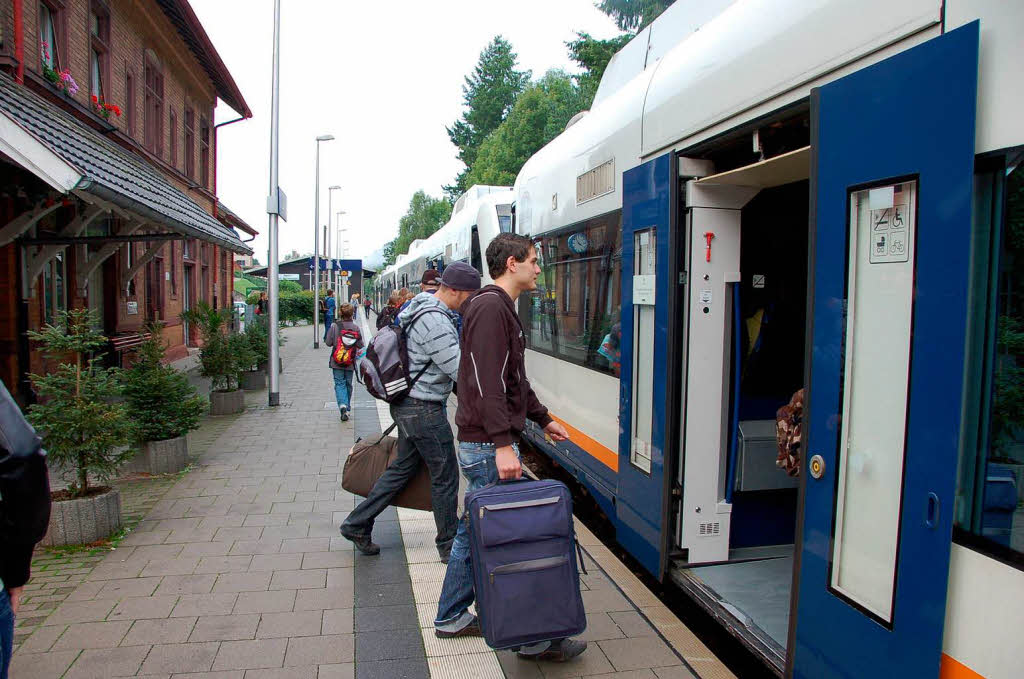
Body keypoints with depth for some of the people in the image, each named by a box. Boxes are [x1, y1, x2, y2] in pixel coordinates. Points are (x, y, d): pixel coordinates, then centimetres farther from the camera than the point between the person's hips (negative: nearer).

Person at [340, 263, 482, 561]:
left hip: (407, 405, 10)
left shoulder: (419, 307, 10)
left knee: (403, 468, 20)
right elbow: (459, 369, -24)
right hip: (424, 411, -10)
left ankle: (356, 525, 28)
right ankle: (449, 546, 18)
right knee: (445, 477, 4)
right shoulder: (435, 322, -24)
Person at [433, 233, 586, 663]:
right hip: (489, 445, -11)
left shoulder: (500, 308, 18)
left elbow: (514, 379, 25)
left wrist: (542, 418, 28)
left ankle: (451, 618, 31)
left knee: (474, 531, 18)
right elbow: (487, 383, -25)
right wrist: (503, 443, -29)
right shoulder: (491, 307, -16)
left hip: (484, 445, 11)